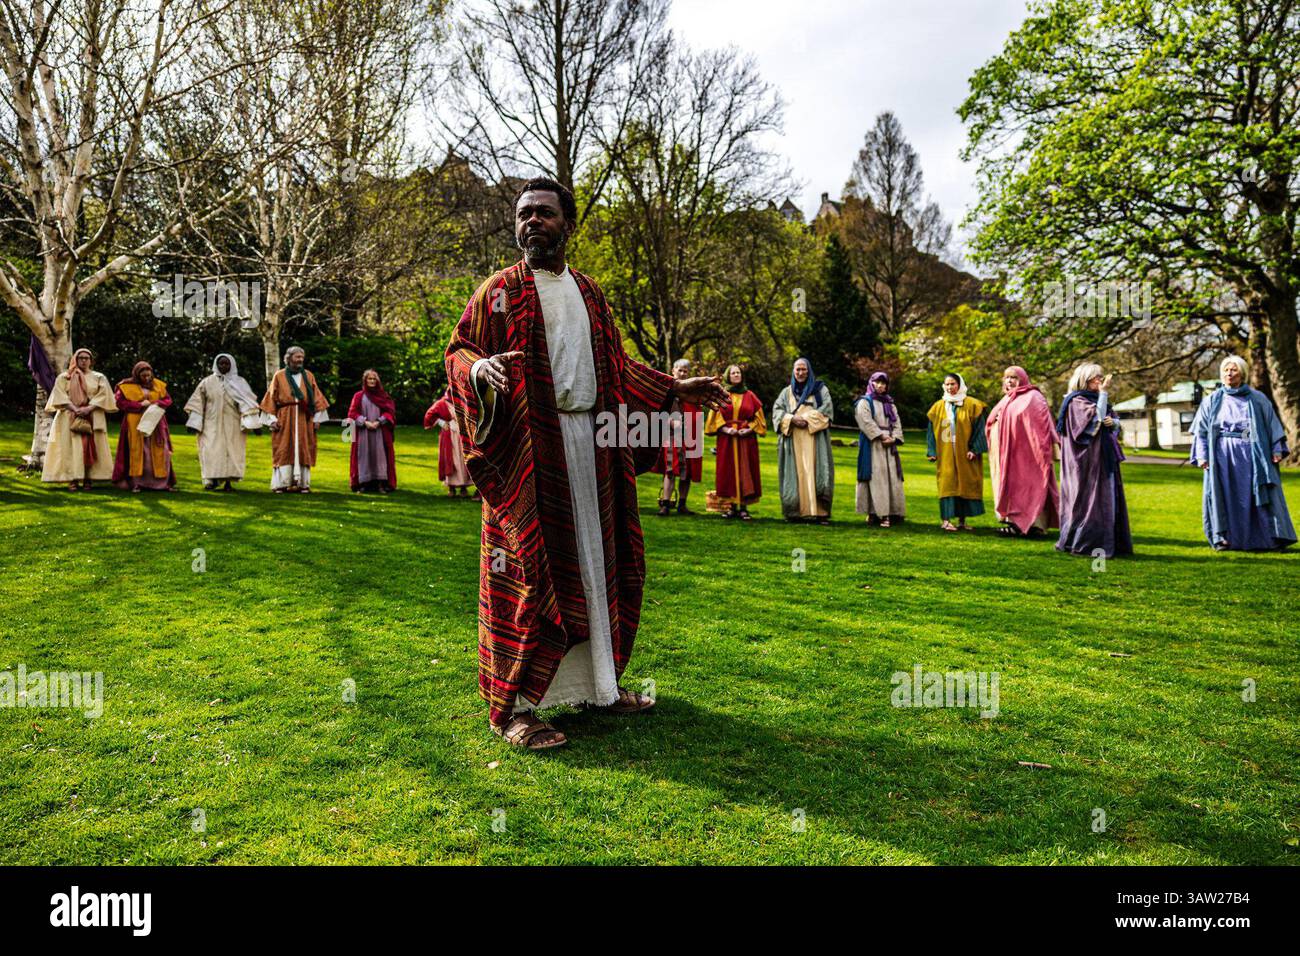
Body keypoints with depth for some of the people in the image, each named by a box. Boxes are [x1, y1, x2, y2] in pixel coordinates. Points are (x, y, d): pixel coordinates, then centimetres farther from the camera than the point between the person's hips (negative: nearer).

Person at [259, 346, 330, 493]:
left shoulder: (309, 376, 11)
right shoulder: (279, 376, 5)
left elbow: (316, 398, 9)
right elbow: (271, 398, 3)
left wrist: (317, 418, 1)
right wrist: (272, 419, -4)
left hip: (304, 419, 2)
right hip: (284, 419, -2)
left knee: (303, 451, 1)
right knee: (283, 451, -3)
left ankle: (302, 483, 4)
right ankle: (281, 483, -2)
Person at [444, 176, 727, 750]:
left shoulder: (589, 293, 18)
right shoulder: (500, 290, 2)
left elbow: (617, 366, 23)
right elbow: (458, 351, -3)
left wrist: (675, 389, 18)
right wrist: (479, 369, -26)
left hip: (590, 442, 6)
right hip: (528, 448, -6)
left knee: (595, 562, 9)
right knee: (528, 568, -7)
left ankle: (598, 684, 22)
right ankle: (513, 706, 2)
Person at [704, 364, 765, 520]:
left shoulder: (750, 396, 10)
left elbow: (758, 416, 8)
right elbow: (715, 415, 3)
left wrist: (749, 429, -8)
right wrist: (725, 428, -12)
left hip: (746, 439, 0)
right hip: (727, 439, 0)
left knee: (745, 471, -2)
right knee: (728, 471, -2)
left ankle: (743, 507, 1)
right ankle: (730, 506, 3)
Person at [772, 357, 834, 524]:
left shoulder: (820, 389, 13)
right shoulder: (787, 392, 18)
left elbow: (827, 408, -1)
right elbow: (777, 411, 6)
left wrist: (808, 419, -12)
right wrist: (792, 419, -12)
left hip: (814, 439, -2)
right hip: (793, 440, 2)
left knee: (816, 472, -11)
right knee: (795, 474, -5)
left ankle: (820, 512, -13)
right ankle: (796, 512, -5)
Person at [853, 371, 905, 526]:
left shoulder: (890, 404, 21)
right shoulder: (864, 402, 3)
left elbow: (897, 423, 12)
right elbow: (866, 422, -10)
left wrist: (893, 438, -6)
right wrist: (881, 436, -16)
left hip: (889, 445, 6)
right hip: (872, 445, -6)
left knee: (891, 477, 0)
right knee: (876, 477, -12)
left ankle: (890, 512, 0)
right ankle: (875, 512, -14)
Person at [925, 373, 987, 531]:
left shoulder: (972, 405, 1)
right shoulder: (938, 407, 8)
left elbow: (979, 428, -2)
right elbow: (931, 430, 8)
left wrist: (974, 449, -12)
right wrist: (932, 451, -1)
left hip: (965, 454, -1)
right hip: (945, 454, 1)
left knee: (965, 485, 3)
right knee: (947, 485, -2)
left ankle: (962, 520, 12)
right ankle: (945, 519, -1)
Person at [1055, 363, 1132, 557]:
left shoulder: (1097, 398, 15)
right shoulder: (1076, 401, -9)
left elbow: (1116, 423, 15)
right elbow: (1097, 418, -23)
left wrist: (1113, 422, -7)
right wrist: (1103, 393, -17)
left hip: (1104, 459, 9)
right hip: (1087, 460, -9)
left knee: (1108, 498, 9)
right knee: (1090, 498, -7)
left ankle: (1109, 543, 14)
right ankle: (1084, 542, 0)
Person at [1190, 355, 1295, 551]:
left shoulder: (1257, 398, 8)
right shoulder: (1212, 400, 9)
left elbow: (1273, 425, 8)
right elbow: (1201, 430, 8)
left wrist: (1277, 449, -2)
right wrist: (1201, 455, -1)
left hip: (1251, 453, 0)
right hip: (1223, 455, 0)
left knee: (1259, 495, 0)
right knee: (1226, 496, 1)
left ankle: (1272, 539, 6)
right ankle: (1224, 539, 7)